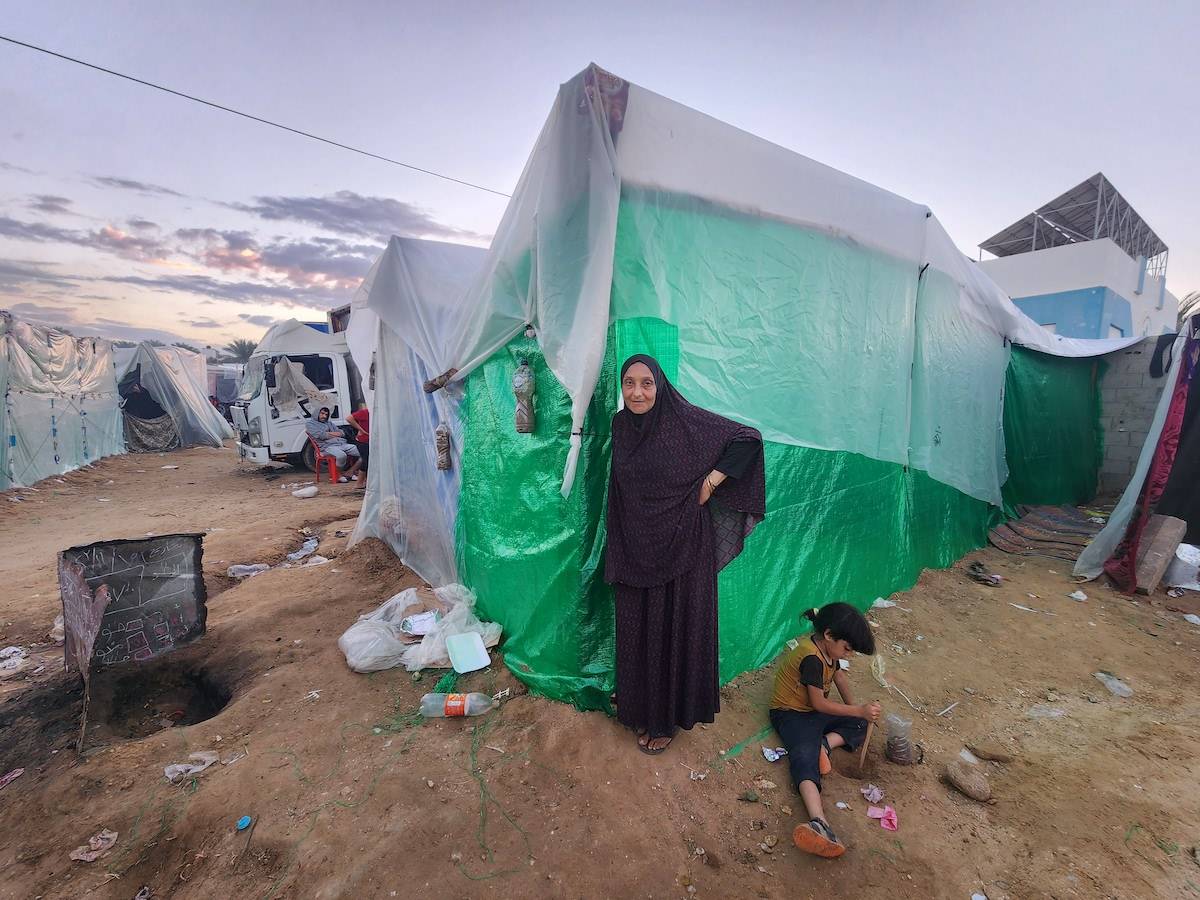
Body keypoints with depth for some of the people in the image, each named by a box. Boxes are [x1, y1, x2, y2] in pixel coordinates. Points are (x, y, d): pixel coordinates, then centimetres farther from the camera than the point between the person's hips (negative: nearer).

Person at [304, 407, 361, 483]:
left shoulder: (329, 423, 31)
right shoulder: (310, 423, 12)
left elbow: (342, 433, 18)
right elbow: (320, 435, -6)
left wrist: (329, 433, 1)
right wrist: (335, 434, 5)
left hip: (342, 444, 7)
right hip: (327, 446, -6)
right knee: (341, 455, -38)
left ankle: (348, 473, -12)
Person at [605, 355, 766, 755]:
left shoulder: (687, 421, -14)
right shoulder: (620, 426, 1)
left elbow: (748, 438, -10)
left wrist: (711, 481, -16)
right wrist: (616, 552, 11)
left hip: (682, 546, -4)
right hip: (635, 549, 5)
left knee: (677, 629, 10)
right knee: (639, 630, 16)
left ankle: (668, 718, 31)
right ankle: (642, 710, 38)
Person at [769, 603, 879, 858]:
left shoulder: (828, 649, 0)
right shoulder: (811, 658, -28)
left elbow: (838, 675, 20)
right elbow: (819, 703, -22)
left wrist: (854, 708, 14)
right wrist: (858, 710, -17)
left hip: (816, 710, 10)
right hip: (792, 713, -10)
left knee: (861, 722, 4)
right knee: (805, 756, -34)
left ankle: (824, 744, -16)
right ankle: (819, 824, -52)